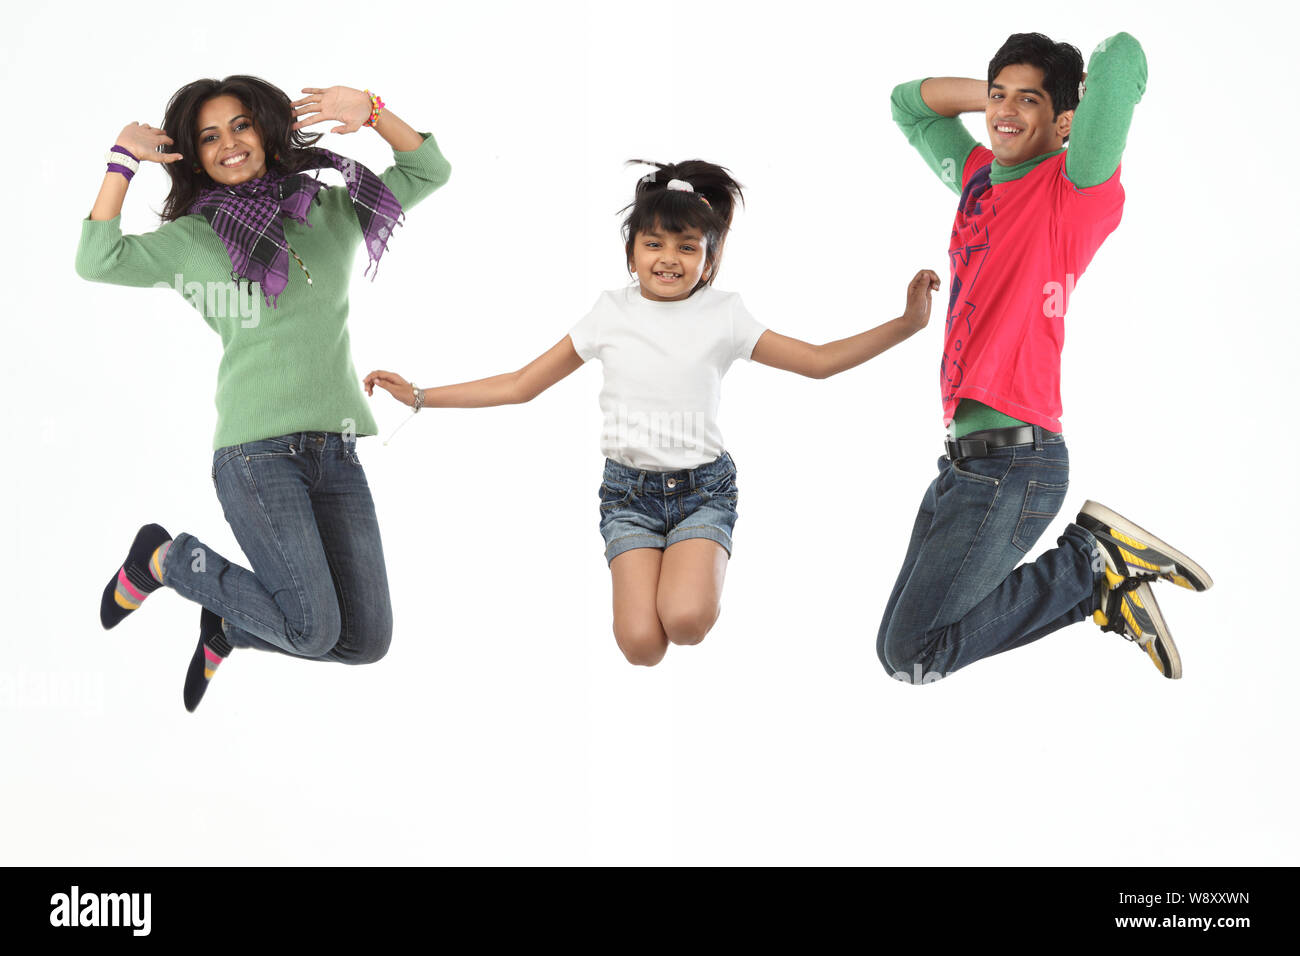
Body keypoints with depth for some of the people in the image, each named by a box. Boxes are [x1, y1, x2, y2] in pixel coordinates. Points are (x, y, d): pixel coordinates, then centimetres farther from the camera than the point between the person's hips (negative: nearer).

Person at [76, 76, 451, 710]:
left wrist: (368, 110, 0)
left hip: (336, 449, 5)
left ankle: (229, 626, 27)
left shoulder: (332, 211, 15)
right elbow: (96, 261, -5)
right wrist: (124, 160, -4)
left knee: (366, 639, 0)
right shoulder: (195, 237, 7)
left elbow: (429, 172, 14)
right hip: (256, 448, -4)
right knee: (312, 629, -15)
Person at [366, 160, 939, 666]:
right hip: (630, 489, 1)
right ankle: (642, 571, 18)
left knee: (686, 620, -28)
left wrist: (908, 323, -9)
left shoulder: (722, 318, 0)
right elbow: (521, 385, 6)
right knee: (642, 645, -17)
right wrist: (419, 397, 1)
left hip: (704, 486, -1)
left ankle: (693, 573, 10)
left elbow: (819, 361, 1)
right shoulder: (611, 316, 2)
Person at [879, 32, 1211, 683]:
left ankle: (1091, 564, 2)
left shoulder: (1074, 192, -9)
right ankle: (1100, 578, 16)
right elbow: (908, 104, 30)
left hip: (1012, 465, -9)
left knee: (909, 655, -9)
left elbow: (1122, 57, -22)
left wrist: (1091, 89, 0)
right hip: (965, 459, 9)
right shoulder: (980, 175, 15)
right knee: (902, 635, 14)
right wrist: (996, 91, 14)